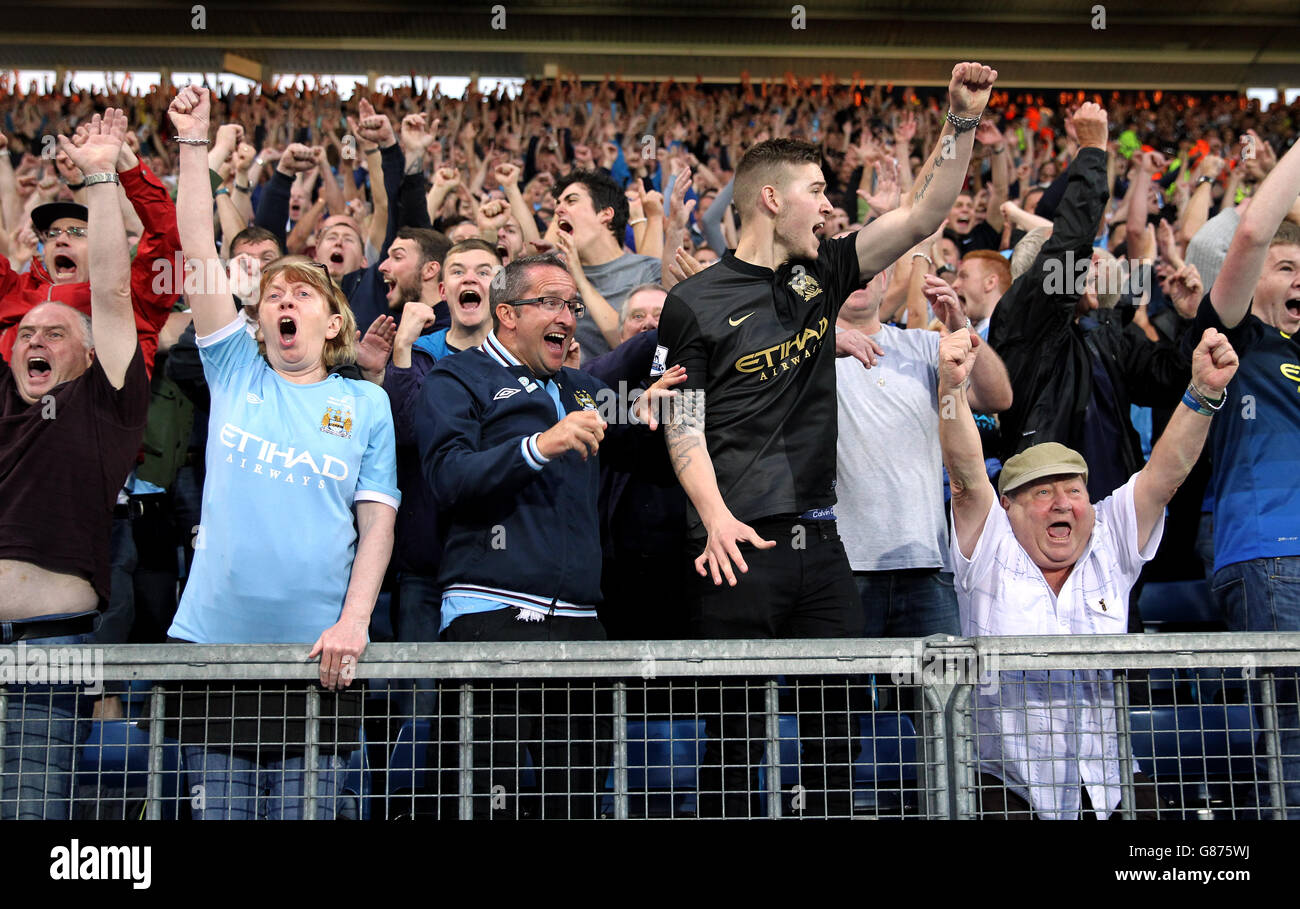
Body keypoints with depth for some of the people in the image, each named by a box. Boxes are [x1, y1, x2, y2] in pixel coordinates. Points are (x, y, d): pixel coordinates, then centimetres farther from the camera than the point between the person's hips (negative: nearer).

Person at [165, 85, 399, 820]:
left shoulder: (367, 402, 8)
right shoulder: (235, 372, 10)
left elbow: (378, 520, 3)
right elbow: (200, 255, 4)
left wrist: (354, 621, -10)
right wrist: (193, 143, 0)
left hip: (316, 650, -1)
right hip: (215, 640, 1)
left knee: (307, 809, 3)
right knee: (217, 809, 6)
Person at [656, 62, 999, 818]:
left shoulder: (822, 276, 13)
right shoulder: (696, 303, -1)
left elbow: (923, 217, 8)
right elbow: (684, 427, -4)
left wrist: (963, 123, -2)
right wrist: (717, 518, -17)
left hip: (821, 542, 5)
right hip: (741, 548, -5)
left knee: (835, 727, 8)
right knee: (738, 733, 1)